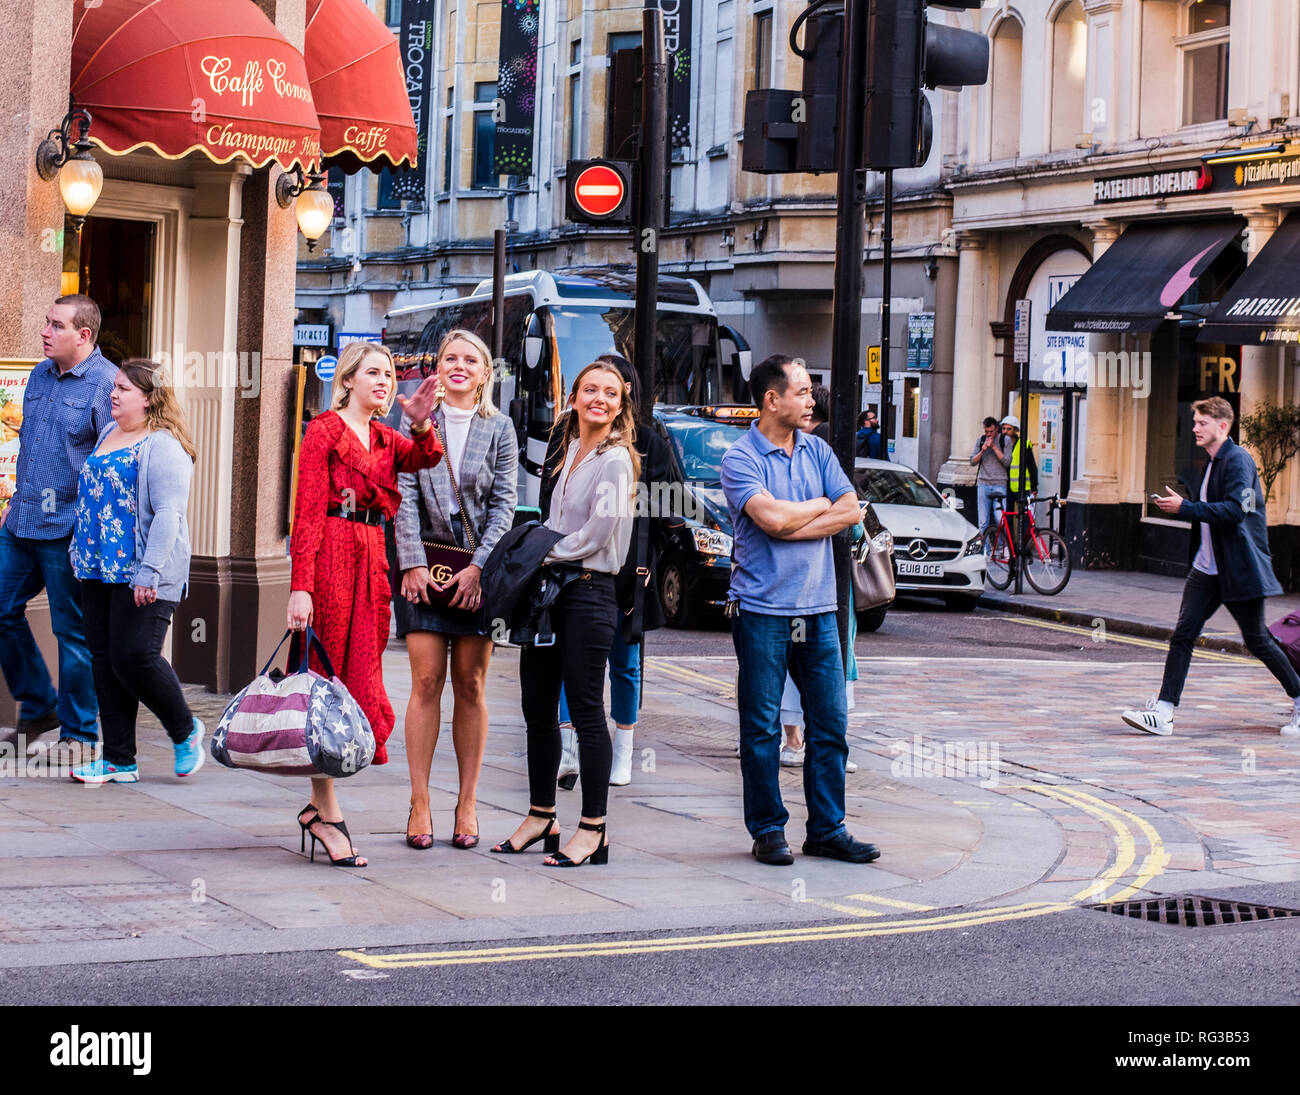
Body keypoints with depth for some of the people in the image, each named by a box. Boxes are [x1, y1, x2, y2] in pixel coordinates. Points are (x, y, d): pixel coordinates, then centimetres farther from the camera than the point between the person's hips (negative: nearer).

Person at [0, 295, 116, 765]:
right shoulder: (39, 375, 12)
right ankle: (38, 708, 26)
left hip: (69, 530, -8)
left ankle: (78, 734, 10)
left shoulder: (107, 383, -12)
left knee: (72, 630, 0)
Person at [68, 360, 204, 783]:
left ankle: (185, 731, 12)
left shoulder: (163, 447, -11)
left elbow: (169, 513, -18)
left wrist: (149, 572, -24)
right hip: (98, 572, 9)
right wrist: (82, 554, 21)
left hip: (142, 576, -8)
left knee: (134, 656, -12)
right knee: (105, 661, 6)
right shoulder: (107, 435, 16)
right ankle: (119, 760, 11)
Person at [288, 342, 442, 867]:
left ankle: (320, 802, 15)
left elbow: (425, 458, -1)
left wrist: (421, 423, -22)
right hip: (331, 554, -7)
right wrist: (300, 586, -17)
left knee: (360, 681, 7)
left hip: (372, 562, 8)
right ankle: (327, 810, -2)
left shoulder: (384, 439, 19)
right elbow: (307, 511, -9)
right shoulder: (325, 430, -2)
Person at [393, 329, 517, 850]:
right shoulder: (416, 419, 8)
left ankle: (467, 804, 7)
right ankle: (419, 803, -2)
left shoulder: (499, 428, 8)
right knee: (427, 680, -5)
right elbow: (404, 493, 2)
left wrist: (478, 566, -7)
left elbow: (504, 503, 3)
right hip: (424, 562, 0)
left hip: (479, 568, 0)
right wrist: (413, 562, -7)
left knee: (471, 684, 1)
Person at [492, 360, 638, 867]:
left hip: (587, 592, -8)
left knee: (586, 711, -4)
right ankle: (541, 816, 22)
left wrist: (547, 553, -8)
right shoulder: (572, 452, 16)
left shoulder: (615, 460, -9)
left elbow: (599, 532, -16)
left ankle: (593, 830, 2)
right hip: (549, 589, 8)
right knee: (538, 708, 11)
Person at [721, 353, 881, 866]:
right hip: (763, 610, -5)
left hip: (818, 609, 5)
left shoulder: (817, 451, 12)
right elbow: (772, 518, -20)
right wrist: (820, 506, -2)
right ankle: (767, 831, 10)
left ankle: (827, 829, 12)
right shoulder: (741, 457, -6)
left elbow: (851, 511, 1)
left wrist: (791, 525, -10)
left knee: (830, 724, 5)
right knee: (762, 728, 1)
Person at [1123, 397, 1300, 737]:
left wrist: (1185, 508, -25)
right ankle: (1162, 713, -7)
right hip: (1207, 569, 8)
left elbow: (1235, 510, -26)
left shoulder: (1237, 461, -14)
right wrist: (1180, 507, 9)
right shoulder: (1213, 463, 15)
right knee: (1183, 636, -3)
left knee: (1257, 640, 3)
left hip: (1239, 570, -8)